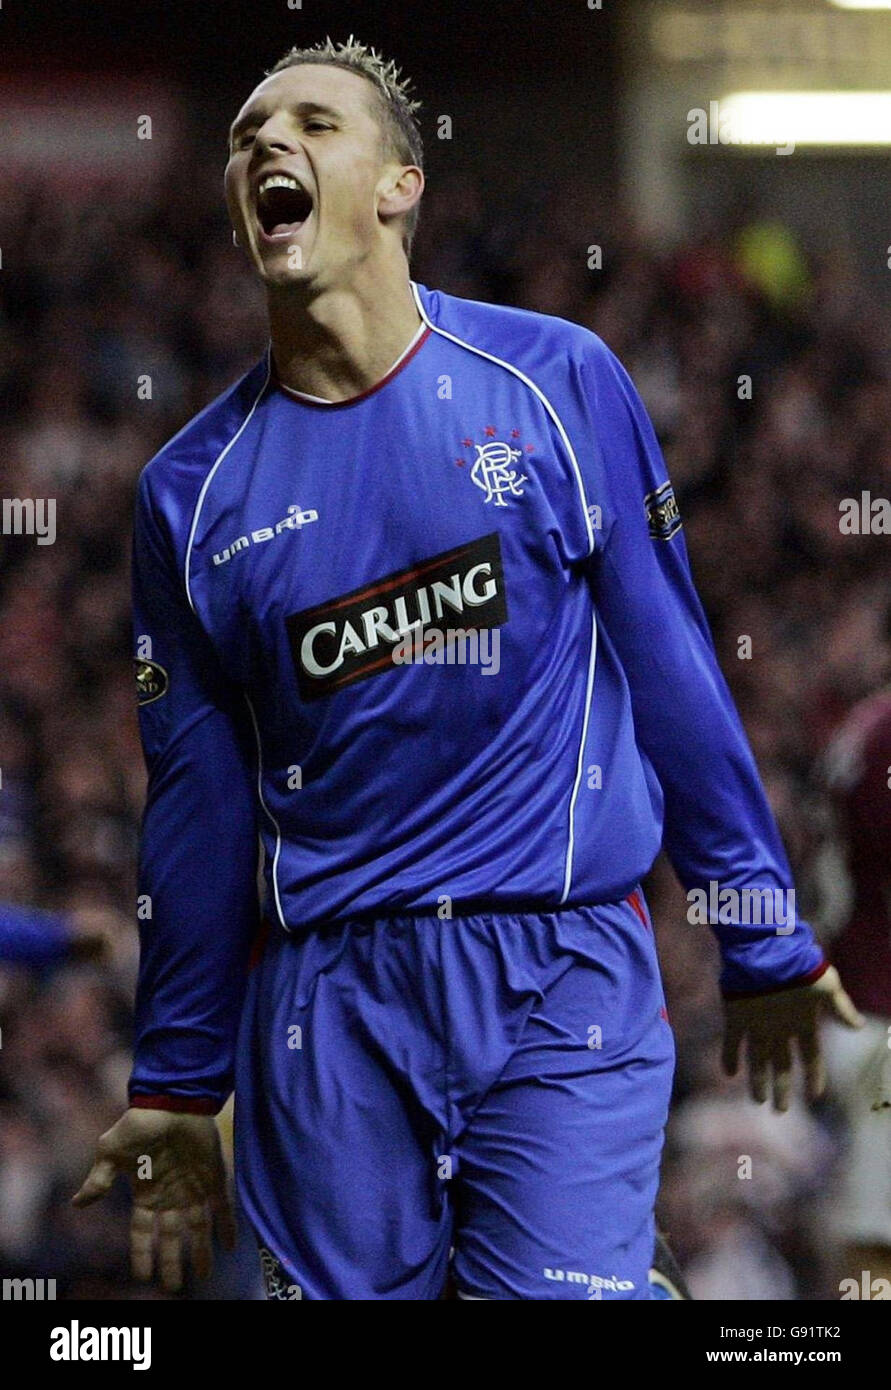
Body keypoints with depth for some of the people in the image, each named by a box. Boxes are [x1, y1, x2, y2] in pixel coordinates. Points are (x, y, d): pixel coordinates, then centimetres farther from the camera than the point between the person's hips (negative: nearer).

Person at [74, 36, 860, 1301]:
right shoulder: (196, 487, 6)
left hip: (565, 975, -2)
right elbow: (198, 799, 11)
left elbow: (669, 671, 4)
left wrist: (765, 945, 7)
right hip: (326, 999, 2)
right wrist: (175, 1087, 14)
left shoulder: (557, 382, 0)